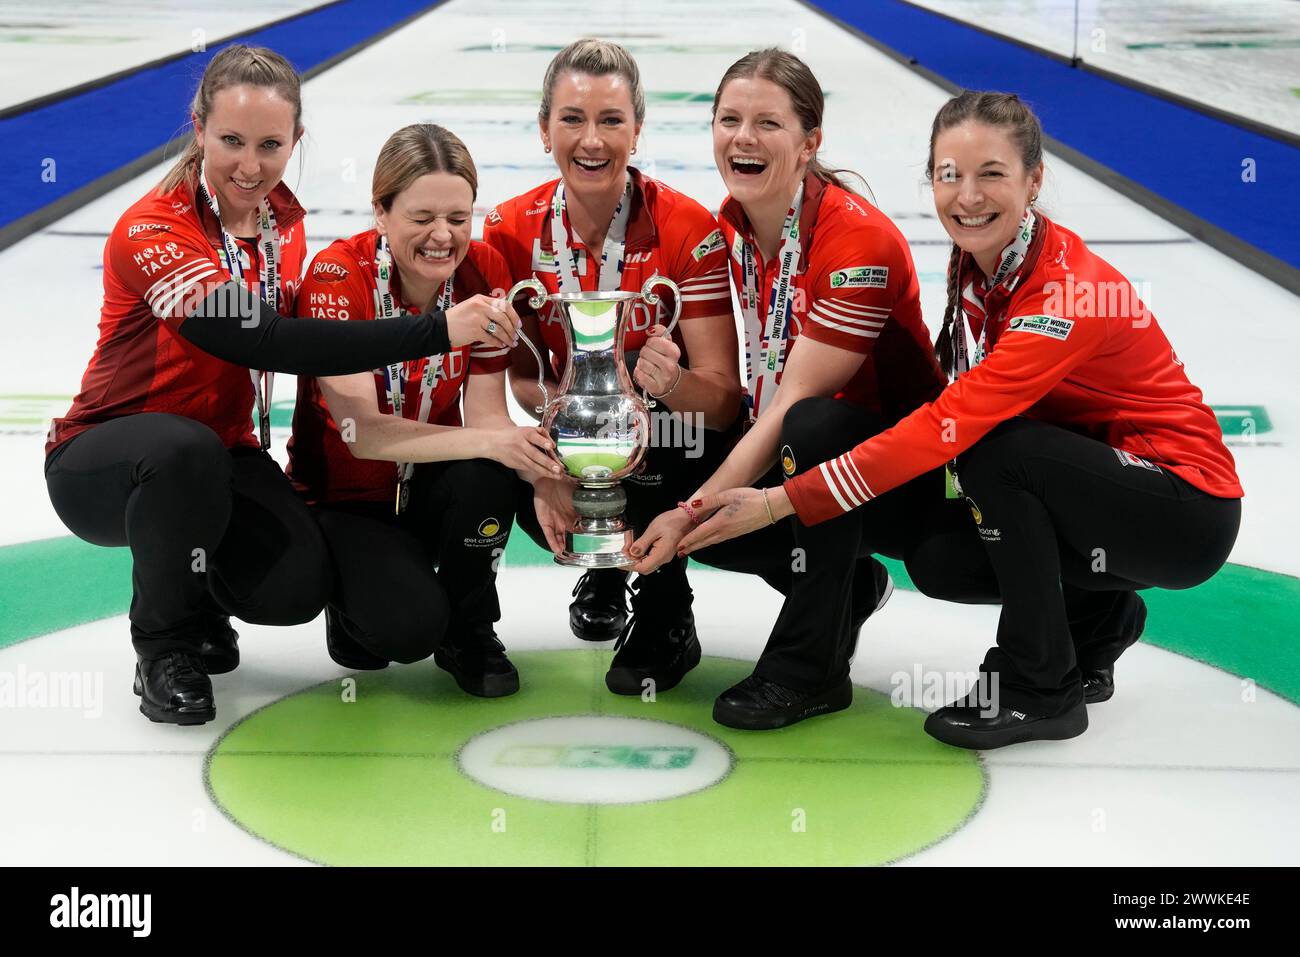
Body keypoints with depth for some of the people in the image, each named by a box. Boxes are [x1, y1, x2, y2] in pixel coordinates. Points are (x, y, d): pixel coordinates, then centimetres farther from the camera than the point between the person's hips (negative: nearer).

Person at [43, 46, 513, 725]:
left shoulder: (284, 224, -1)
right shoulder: (151, 231, -24)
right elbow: (257, 340, -38)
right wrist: (435, 331, -42)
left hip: (222, 457, 5)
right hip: (101, 464, -5)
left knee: (298, 587, -22)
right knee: (187, 452, -40)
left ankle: (196, 599, 15)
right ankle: (165, 643, -13)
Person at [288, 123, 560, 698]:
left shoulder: (484, 272, -10)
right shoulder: (337, 275, -22)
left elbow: (487, 415, -11)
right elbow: (361, 430, -28)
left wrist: (539, 474, -33)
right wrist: (485, 443, -41)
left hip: (432, 489, 4)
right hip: (345, 498, -3)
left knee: (487, 475, -32)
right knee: (408, 626, -30)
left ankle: (470, 634, -4)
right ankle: (354, 597, 9)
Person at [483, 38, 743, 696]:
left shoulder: (688, 230, -20)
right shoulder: (512, 232, -10)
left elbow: (724, 397, -24)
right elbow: (520, 377, -9)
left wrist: (671, 383, -47)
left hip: (675, 451, -2)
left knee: (634, 386, -35)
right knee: (533, 502, -31)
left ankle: (666, 616, -14)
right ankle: (605, 568, 11)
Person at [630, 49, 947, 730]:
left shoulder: (860, 240, -25)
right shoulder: (733, 225, -3)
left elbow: (796, 403, -27)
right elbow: (763, 384, 0)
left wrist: (695, 510, -30)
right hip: (796, 460, 7)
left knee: (816, 428, -37)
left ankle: (809, 670, -20)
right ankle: (849, 585, 12)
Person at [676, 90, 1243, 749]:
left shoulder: (1069, 295, -28)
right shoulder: (974, 263, -3)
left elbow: (950, 426, -34)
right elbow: (955, 394, 5)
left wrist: (784, 501, -34)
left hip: (1186, 515, -7)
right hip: (1085, 489, 7)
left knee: (991, 447, -28)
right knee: (938, 560, -13)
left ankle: (1042, 688, -12)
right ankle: (1096, 619, 16)